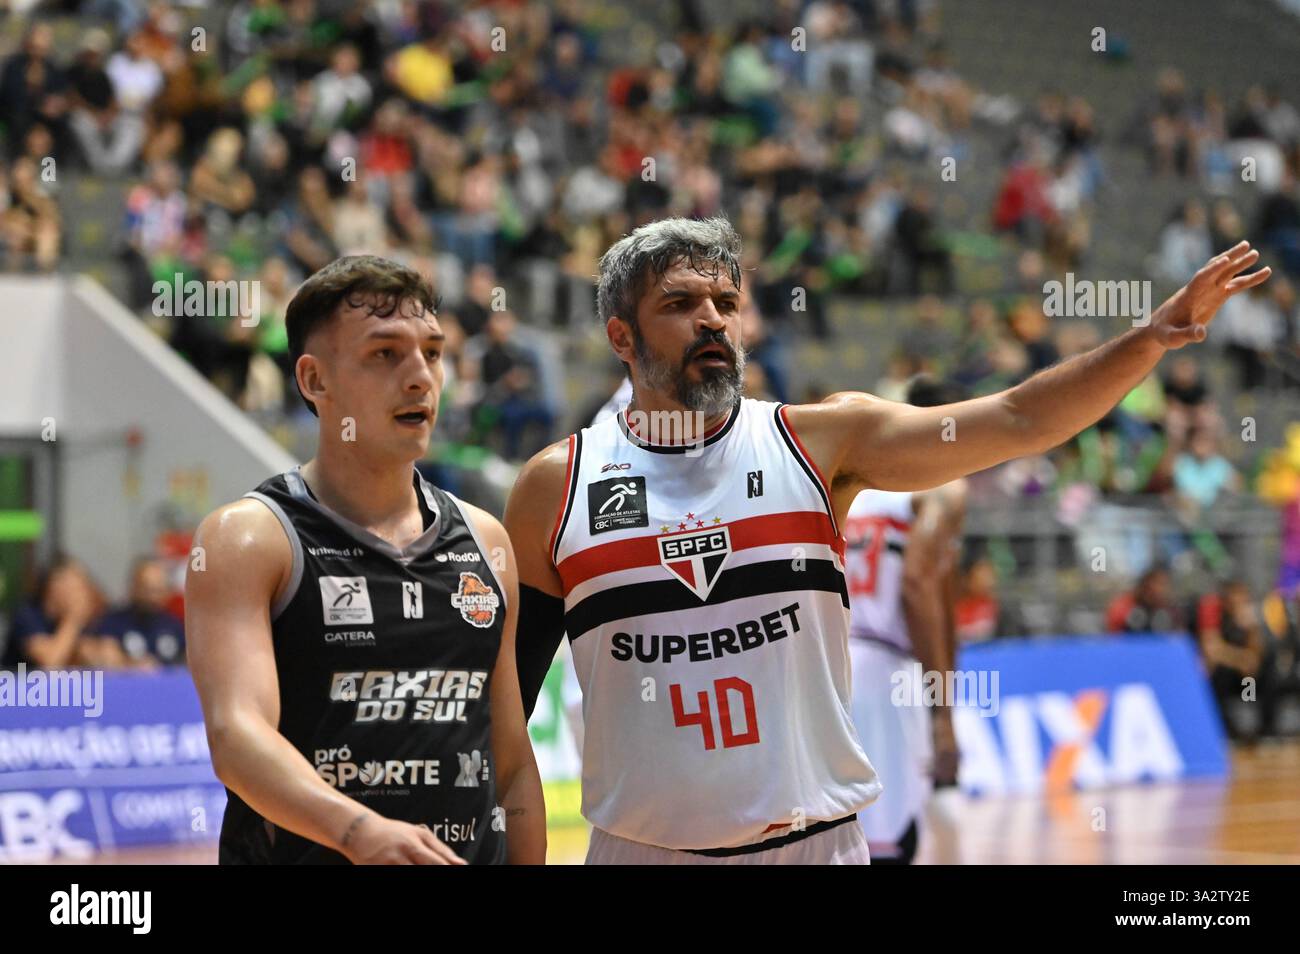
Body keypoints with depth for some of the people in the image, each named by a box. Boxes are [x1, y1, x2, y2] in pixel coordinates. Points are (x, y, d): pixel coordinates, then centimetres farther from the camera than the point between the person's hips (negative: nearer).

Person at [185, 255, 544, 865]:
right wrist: (361, 831, -36)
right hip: (300, 853, -4)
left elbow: (513, 769, 14)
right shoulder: (247, 539, -7)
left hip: (471, 858, 5)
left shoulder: (484, 543, 10)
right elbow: (237, 736, -22)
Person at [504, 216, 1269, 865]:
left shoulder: (819, 441, 1)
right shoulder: (555, 487, 1)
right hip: (642, 847, 0)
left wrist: (1152, 338, -18)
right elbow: (505, 681, 8)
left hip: (816, 840, 0)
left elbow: (1016, 421, -6)